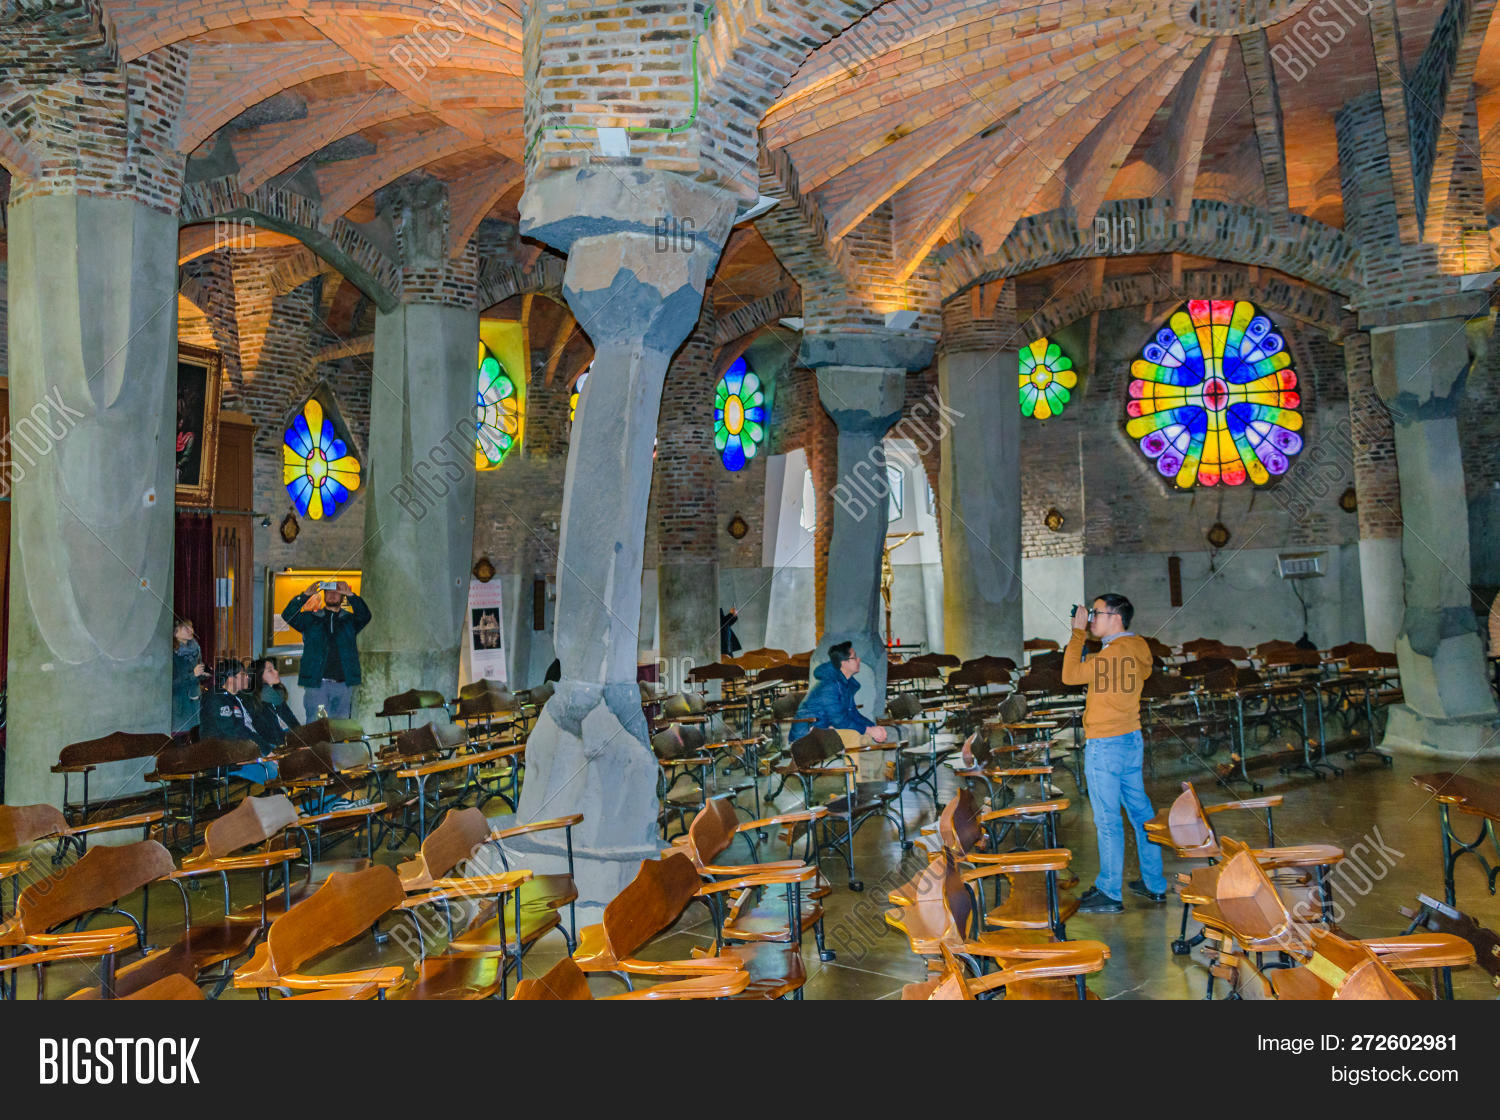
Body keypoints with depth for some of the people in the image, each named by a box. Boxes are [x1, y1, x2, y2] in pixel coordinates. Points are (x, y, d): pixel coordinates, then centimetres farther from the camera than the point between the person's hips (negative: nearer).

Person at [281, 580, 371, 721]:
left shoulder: (350, 620, 13)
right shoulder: (311, 618, 12)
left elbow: (365, 616, -7)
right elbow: (288, 615, -2)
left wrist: (350, 595, -18)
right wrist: (306, 595, -13)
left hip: (343, 684, 1)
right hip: (316, 684, -1)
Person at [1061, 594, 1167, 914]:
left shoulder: (1115, 652, -19)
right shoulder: (1137, 648, 7)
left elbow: (1070, 675, -20)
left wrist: (1078, 632, -13)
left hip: (1105, 745, -9)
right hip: (1132, 740, 9)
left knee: (1107, 820, -2)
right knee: (1141, 812, 15)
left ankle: (1109, 894, 5)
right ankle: (1154, 885, 25)